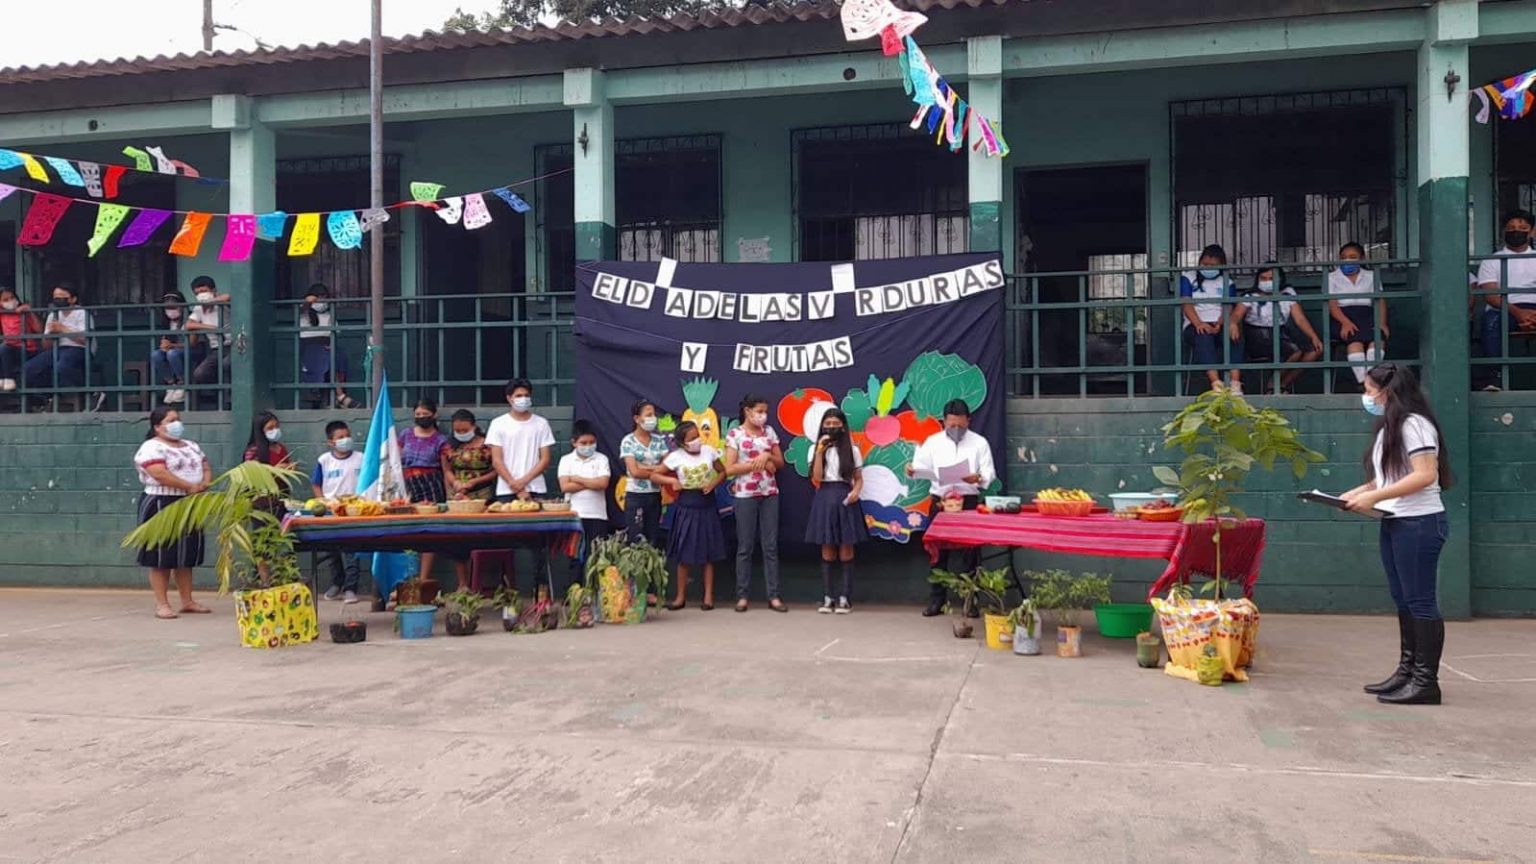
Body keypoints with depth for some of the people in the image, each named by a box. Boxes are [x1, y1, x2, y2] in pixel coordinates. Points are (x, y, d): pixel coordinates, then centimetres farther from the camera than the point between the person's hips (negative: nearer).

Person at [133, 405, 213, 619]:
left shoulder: (191, 446, 16)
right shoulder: (151, 448, -10)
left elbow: (206, 467, 13)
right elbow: (160, 474, -23)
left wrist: (205, 483, -10)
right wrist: (190, 487, -18)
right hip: (162, 505, -7)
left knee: (186, 555, 11)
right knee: (162, 557, -3)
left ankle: (187, 601, 16)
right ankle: (162, 604, 0)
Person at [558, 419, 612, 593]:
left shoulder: (601, 459, 4)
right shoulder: (566, 460, 5)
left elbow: (603, 483, -11)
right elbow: (565, 487, -8)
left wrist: (578, 479, -8)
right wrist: (591, 483, -9)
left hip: (597, 515, 0)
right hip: (574, 515, 0)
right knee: (575, 555, 5)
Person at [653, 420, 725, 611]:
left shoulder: (709, 451, -2)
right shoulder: (676, 457, -7)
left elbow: (722, 472, 8)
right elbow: (654, 474, -2)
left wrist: (713, 484, -10)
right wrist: (673, 482, -15)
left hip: (707, 506, 1)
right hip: (686, 507, -1)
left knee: (708, 553, 5)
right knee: (684, 554, 4)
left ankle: (709, 596, 12)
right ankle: (681, 597, 14)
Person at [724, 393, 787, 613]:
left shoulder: (769, 432, 8)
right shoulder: (734, 434, -5)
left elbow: (780, 462, 11)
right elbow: (729, 469, -10)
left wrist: (767, 456, -10)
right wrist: (758, 463, -14)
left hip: (769, 494, 4)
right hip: (744, 496, -4)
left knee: (771, 545, 3)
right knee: (745, 546, 2)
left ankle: (774, 596, 6)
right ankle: (742, 596, 9)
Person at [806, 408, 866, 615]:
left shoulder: (852, 450, 3)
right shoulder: (816, 449, 5)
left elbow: (859, 479, 5)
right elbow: (817, 478, -7)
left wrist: (856, 492, -16)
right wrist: (820, 451, -11)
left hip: (844, 499, -1)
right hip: (824, 499, 1)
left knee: (846, 550, 0)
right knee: (827, 551, 4)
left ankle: (844, 598, 5)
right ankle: (826, 597, 9)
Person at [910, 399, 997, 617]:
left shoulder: (979, 443, 5)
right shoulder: (933, 442, 8)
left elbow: (989, 472, -1)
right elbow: (921, 466, 1)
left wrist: (978, 478, -23)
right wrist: (912, 470, -22)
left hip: (968, 502, -1)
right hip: (940, 501, 1)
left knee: (968, 552, 1)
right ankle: (936, 601, 11)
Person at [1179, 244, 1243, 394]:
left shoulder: (1227, 283, 20)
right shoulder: (1188, 278, 15)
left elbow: (1227, 308, 4)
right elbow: (1187, 304, 0)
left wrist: (1219, 324, -19)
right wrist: (1198, 323, -20)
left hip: (1220, 325, 2)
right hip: (1195, 325, -2)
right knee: (1203, 337, -38)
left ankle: (1236, 383, -47)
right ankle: (1216, 383, -52)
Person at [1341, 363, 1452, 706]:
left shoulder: (1413, 423, -12)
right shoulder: (1389, 427, 16)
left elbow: (1425, 475, -21)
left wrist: (1374, 497, -22)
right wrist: (1360, 492, 4)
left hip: (1419, 523, -9)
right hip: (1394, 523, 9)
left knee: (1420, 601, -6)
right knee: (1403, 601, 11)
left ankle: (1426, 681, -2)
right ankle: (1407, 671, 17)